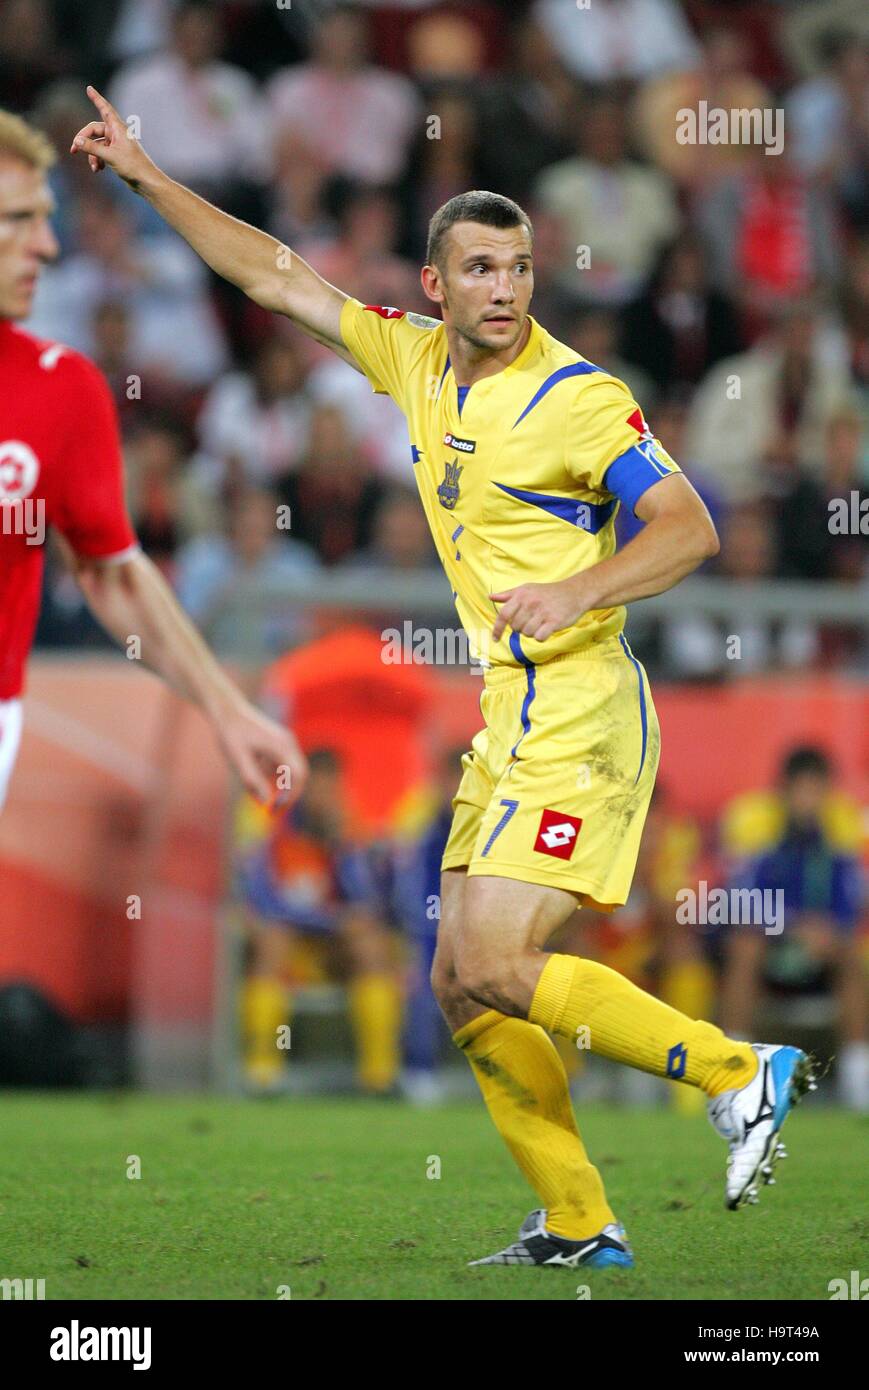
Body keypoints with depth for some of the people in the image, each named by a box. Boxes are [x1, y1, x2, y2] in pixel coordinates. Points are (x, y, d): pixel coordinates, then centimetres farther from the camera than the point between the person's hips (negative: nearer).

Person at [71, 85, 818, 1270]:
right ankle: (579, 1230, 12)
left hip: (580, 715, -8)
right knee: (461, 986, 6)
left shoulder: (577, 395, -10)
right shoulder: (418, 361, 9)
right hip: (511, 718, 8)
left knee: (496, 970, -16)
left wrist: (576, 592, -28)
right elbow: (278, 280, 17)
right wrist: (147, 177, 17)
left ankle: (742, 1072, -8)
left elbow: (691, 529, -14)